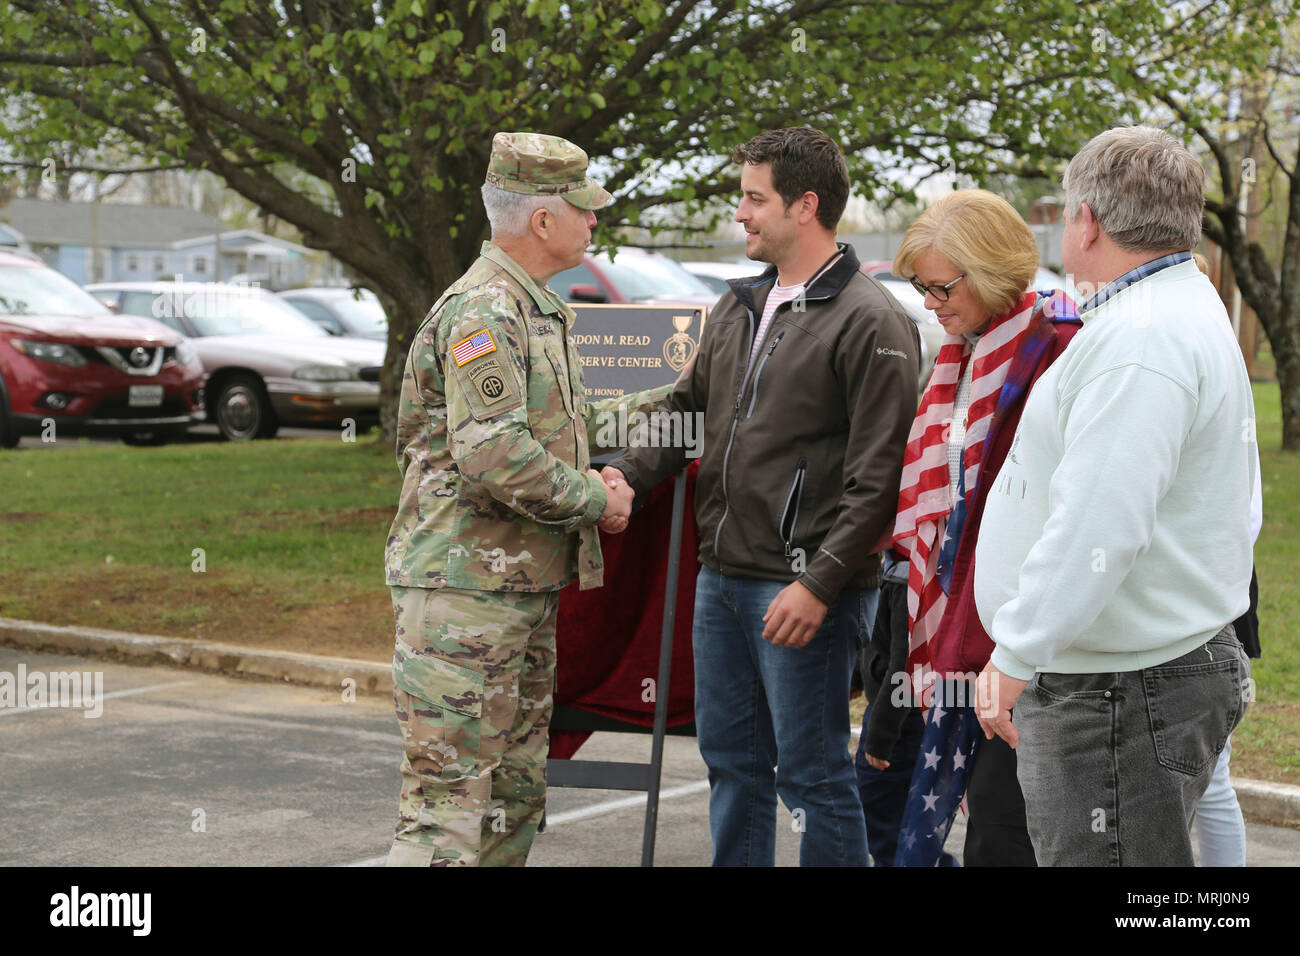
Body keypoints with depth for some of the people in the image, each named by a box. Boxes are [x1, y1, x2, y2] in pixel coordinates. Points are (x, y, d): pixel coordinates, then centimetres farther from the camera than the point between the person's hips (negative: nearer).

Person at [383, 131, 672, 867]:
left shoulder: (534, 310, 19)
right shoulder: (482, 313, -16)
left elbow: (569, 424, 27)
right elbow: (495, 455, -26)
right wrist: (596, 500, -14)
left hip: (525, 590, 10)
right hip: (467, 591, -10)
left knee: (516, 792, 15)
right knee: (452, 802, -9)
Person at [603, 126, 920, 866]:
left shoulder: (871, 322, -11)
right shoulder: (738, 310, 15)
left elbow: (878, 477, -16)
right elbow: (689, 410, 22)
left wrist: (820, 583, -20)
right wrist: (626, 474, 4)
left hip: (804, 590, -8)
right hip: (723, 577, 8)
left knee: (812, 773, -1)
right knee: (731, 760, 16)